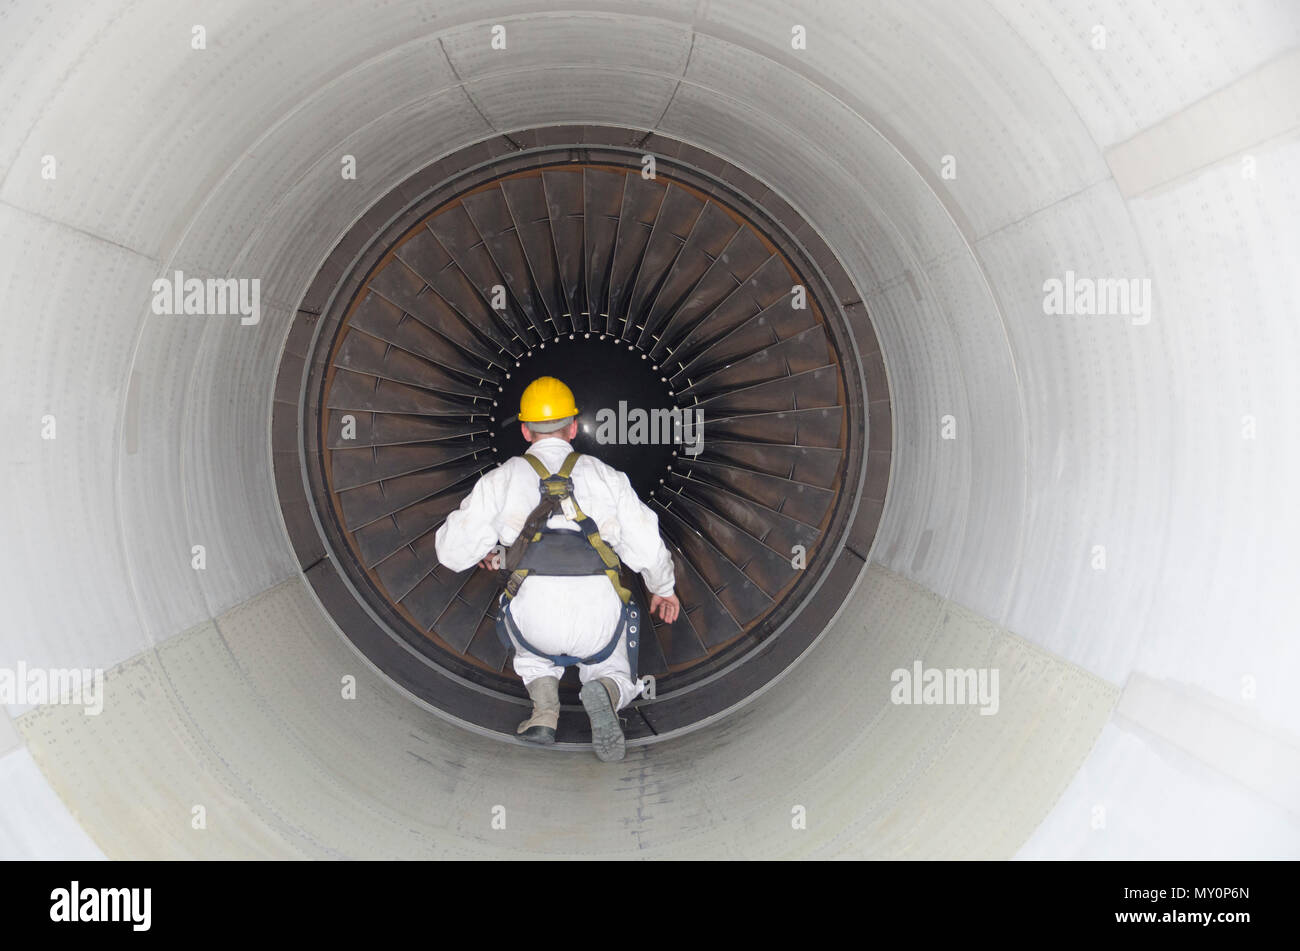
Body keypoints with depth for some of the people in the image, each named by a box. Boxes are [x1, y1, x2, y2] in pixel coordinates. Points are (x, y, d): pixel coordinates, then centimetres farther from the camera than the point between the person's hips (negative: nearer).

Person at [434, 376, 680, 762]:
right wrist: (663, 589, 31)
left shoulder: (501, 479, 13)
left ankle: (544, 710, 5)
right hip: (599, 614, 0)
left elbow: (451, 550, 11)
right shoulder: (606, 475, 15)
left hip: (535, 611, 1)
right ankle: (602, 695, -10)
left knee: (533, 656, 36)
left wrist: (484, 553, 34)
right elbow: (647, 547, 12)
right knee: (616, 675, 27)